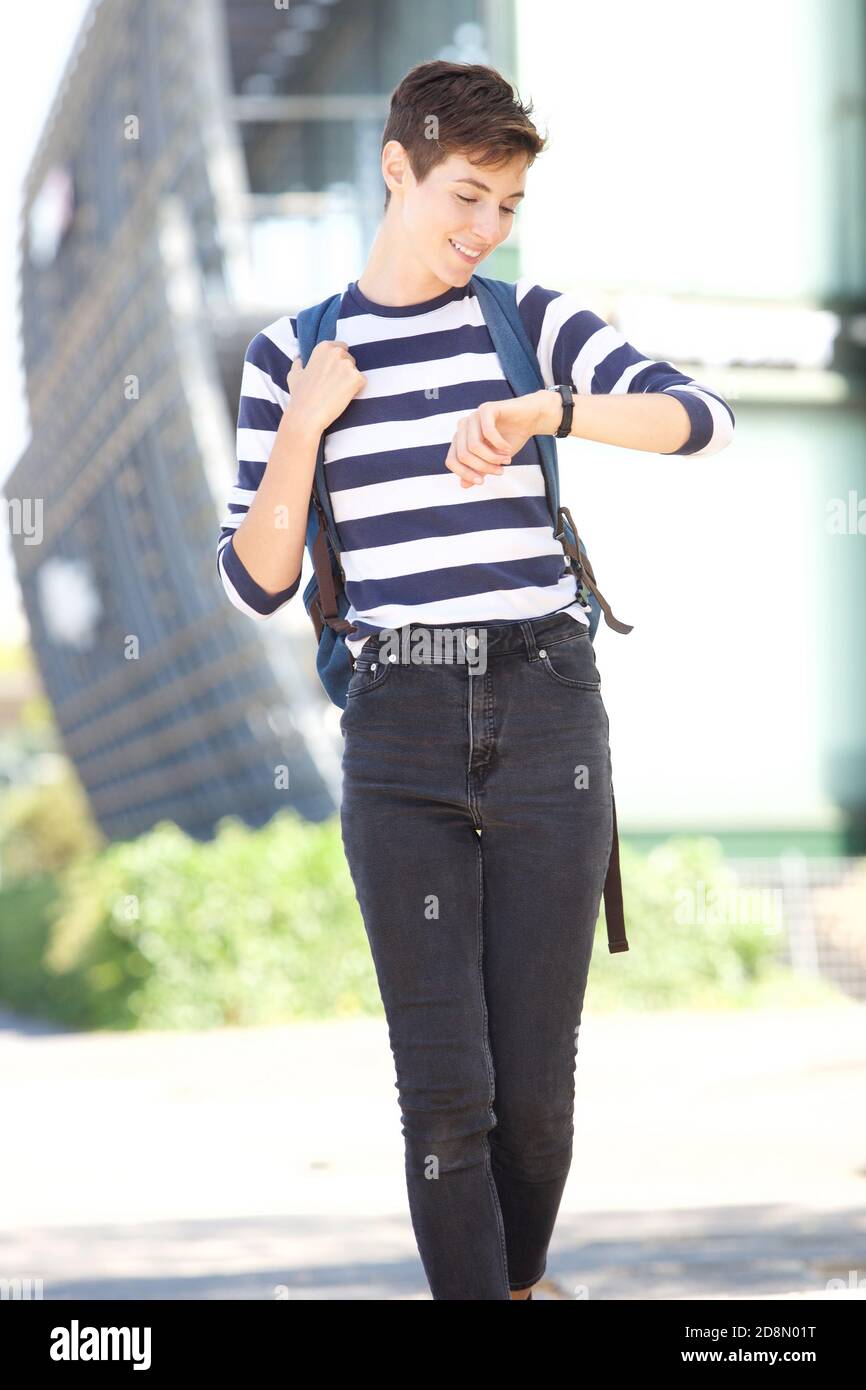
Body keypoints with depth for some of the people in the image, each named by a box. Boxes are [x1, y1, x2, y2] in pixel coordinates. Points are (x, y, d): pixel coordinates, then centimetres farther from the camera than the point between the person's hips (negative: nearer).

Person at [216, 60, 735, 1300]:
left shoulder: (531, 321, 6)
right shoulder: (291, 355, 7)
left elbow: (706, 419, -9)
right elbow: (258, 586, 5)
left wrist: (542, 411, -24)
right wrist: (302, 430, -8)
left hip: (547, 717, 0)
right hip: (399, 732, 0)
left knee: (536, 1085, 2)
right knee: (445, 1092, -7)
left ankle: (520, 1279, 27)